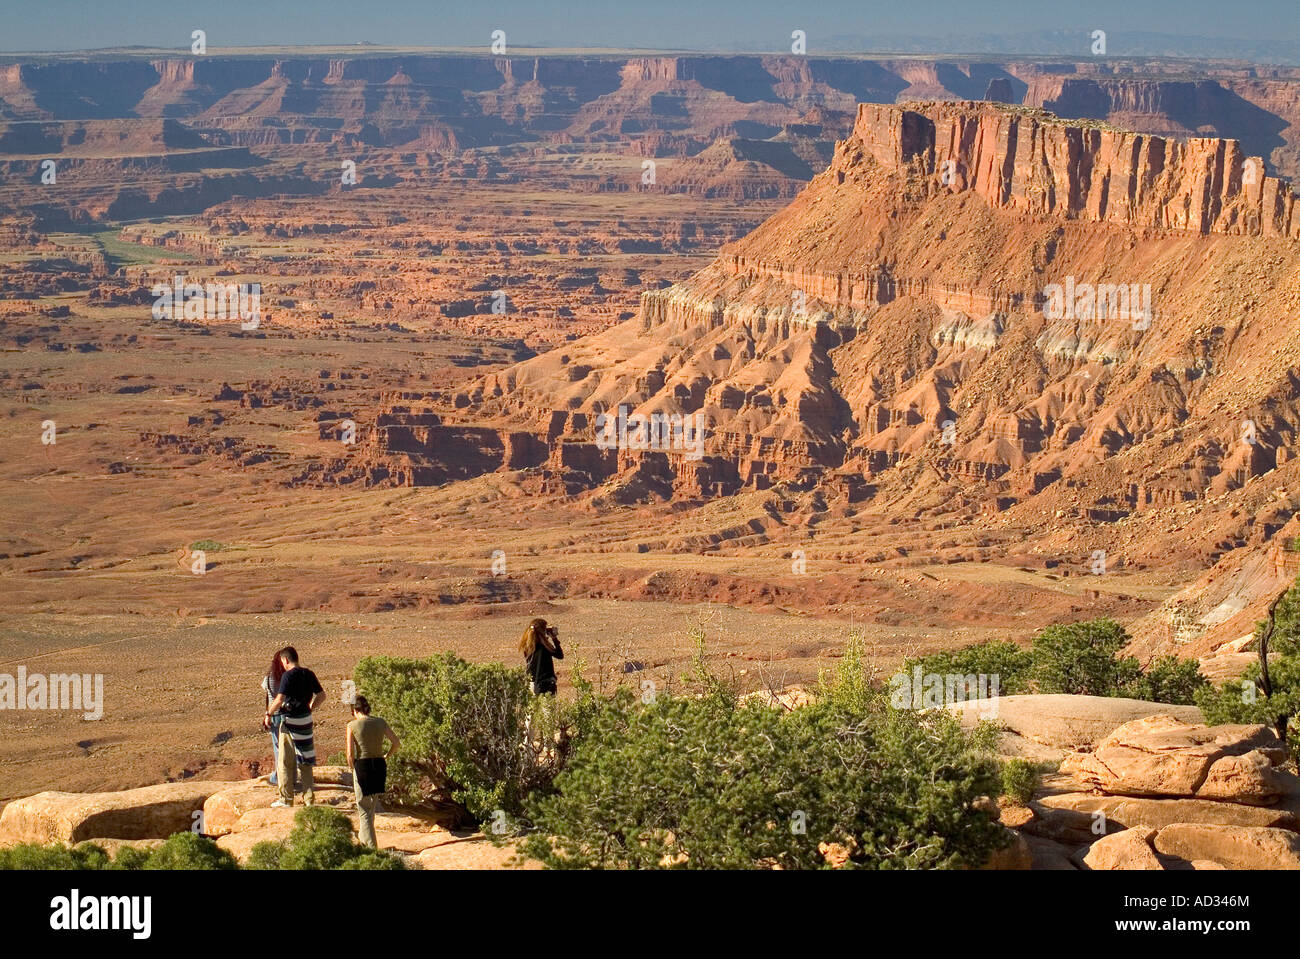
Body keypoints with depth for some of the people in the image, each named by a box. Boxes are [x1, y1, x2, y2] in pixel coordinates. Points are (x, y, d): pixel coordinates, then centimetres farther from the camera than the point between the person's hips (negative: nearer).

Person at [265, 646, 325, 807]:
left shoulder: (288, 676, -15)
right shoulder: (308, 674, 6)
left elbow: (280, 700, -21)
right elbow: (321, 695, 11)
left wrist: (269, 713, -7)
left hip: (290, 721, -6)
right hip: (306, 720, 6)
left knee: (285, 762, 4)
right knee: (305, 761, 14)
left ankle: (286, 799, 6)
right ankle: (309, 798, 14)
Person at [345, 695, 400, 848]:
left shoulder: (352, 726, -8)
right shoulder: (380, 723, 3)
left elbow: (350, 755, -10)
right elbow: (397, 743, 5)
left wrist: (353, 769, 7)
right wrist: (386, 757, 19)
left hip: (362, 766, -4)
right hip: (380, 766, 4)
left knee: (364, 809, 6)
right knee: (371, 805, 23)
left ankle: (371, 846, 0)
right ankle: (364, 837, 39)